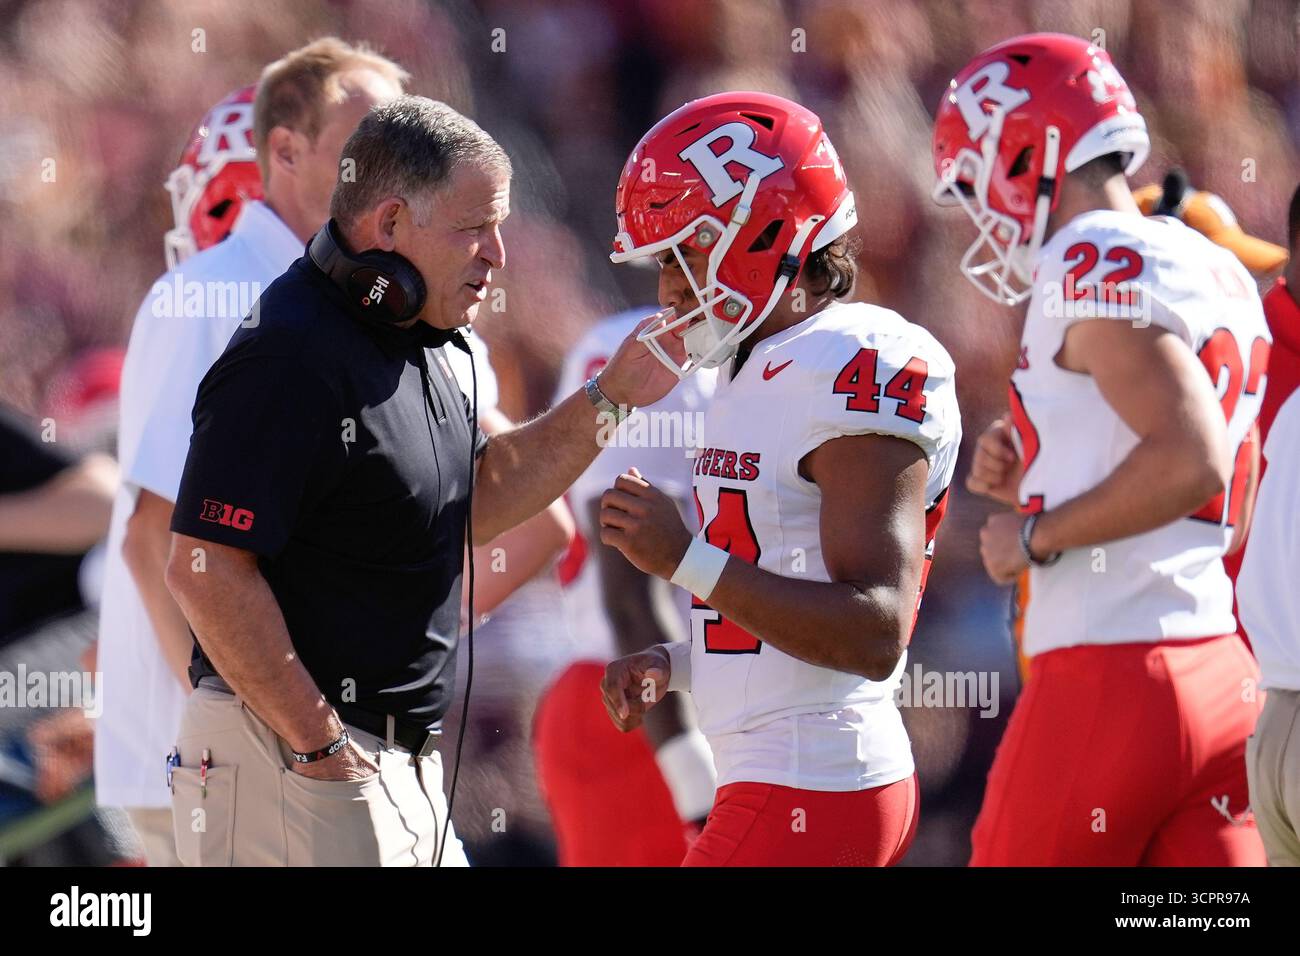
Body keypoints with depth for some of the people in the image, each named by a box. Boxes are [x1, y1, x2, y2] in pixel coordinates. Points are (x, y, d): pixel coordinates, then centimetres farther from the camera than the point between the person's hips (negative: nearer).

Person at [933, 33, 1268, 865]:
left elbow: (1192, 459, -22)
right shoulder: (1220, 274, 17)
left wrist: (1037, 535, -11)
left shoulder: (1099, 262, -10)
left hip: (1112, 675, -8)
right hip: (1223, 674, 8)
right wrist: (1033, 478, 15)